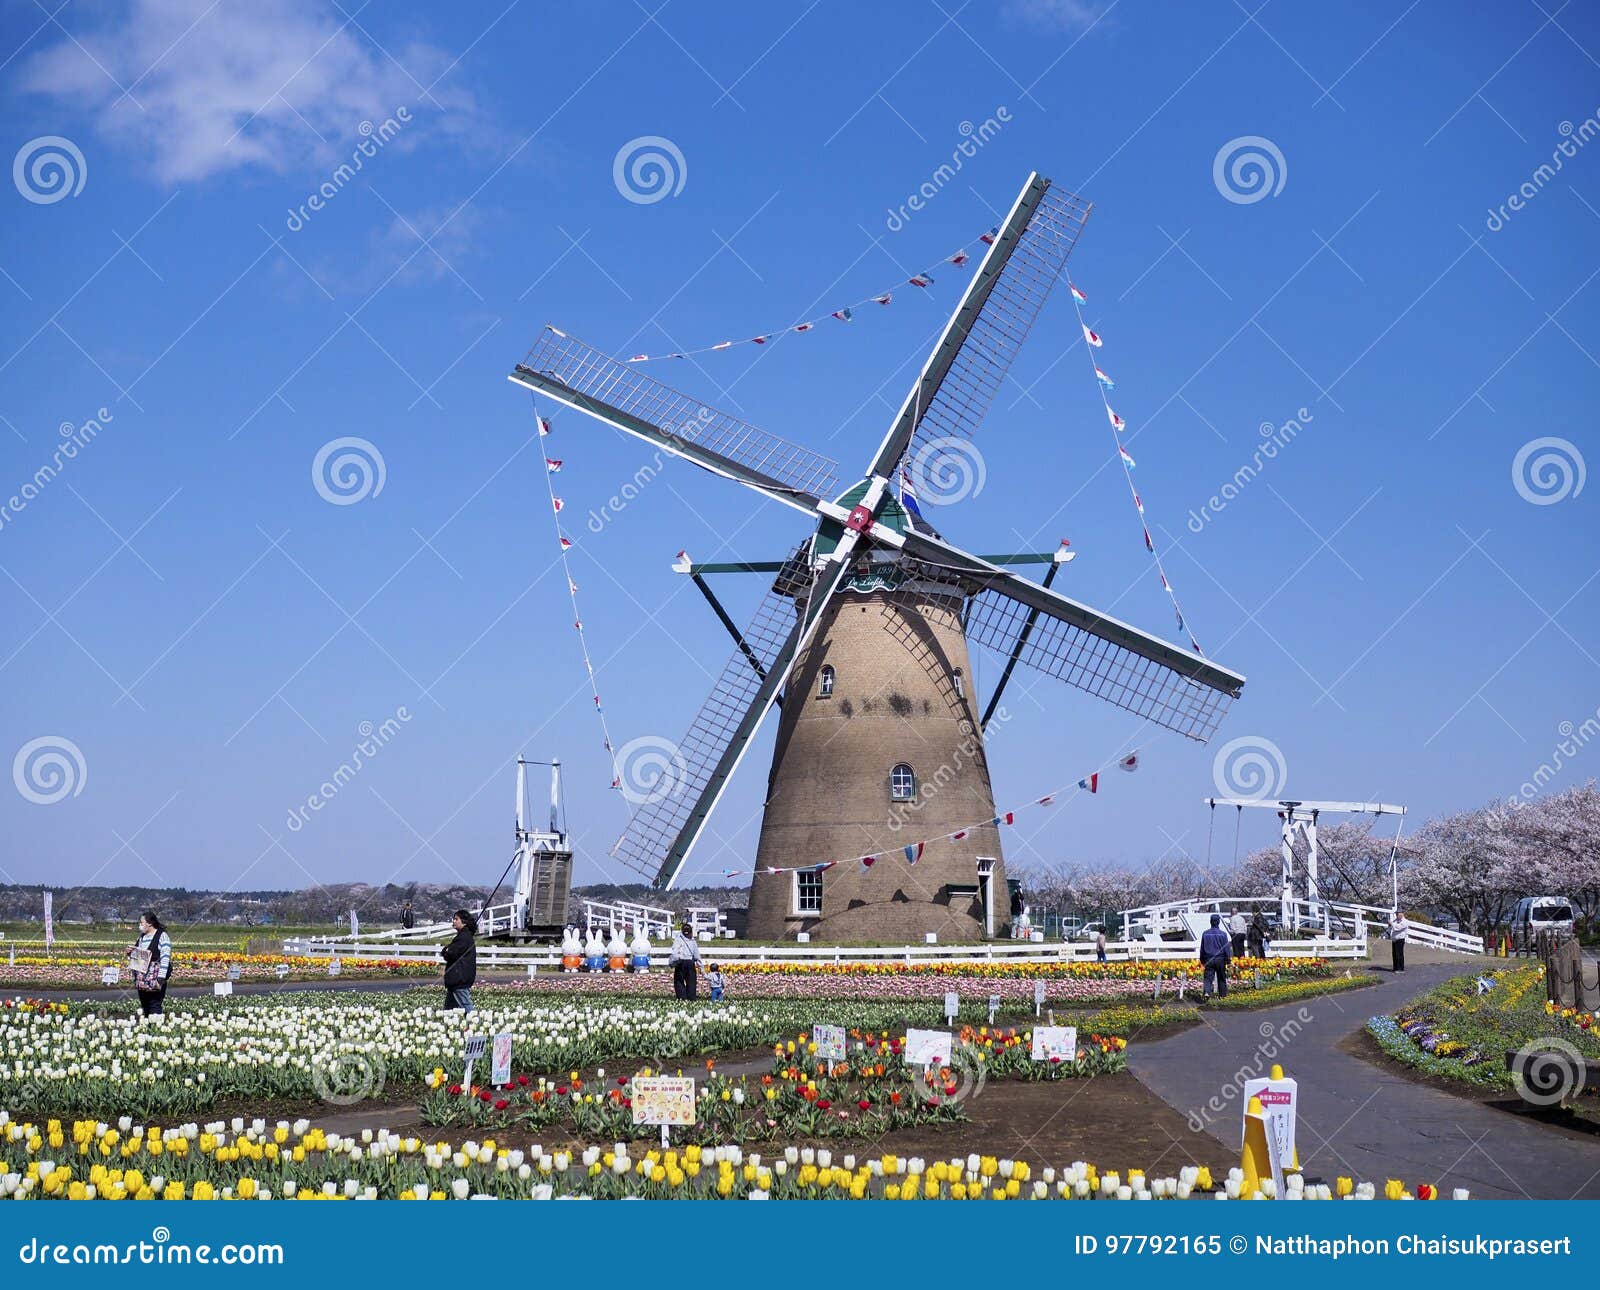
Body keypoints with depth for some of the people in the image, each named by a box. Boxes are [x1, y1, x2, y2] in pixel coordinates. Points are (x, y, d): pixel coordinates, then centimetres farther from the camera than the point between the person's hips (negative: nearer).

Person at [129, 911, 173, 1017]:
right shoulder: (142, 937, 16)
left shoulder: (162, 936, -7)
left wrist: (160, 979, -20)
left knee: (154, 1007, -10)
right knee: (144, 1006, 8)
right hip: (141, 980, 8)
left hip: (154, 980, -8)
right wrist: (130, 952, 5)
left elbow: (165, 959, -13)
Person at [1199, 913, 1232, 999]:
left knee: (1208, 978, -2)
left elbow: (1202, 948, 10)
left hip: (1208, 959, 1)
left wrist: (1202, 960, 19)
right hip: (1220, 959, -1)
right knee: (1221, 978, 13)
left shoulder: (1205, 933, 3)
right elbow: (1226, 948, -4)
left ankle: (1207, 992, -24)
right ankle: (1222, 994, 19)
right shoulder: (1222, 934, -6)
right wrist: (1228, 961, 0)